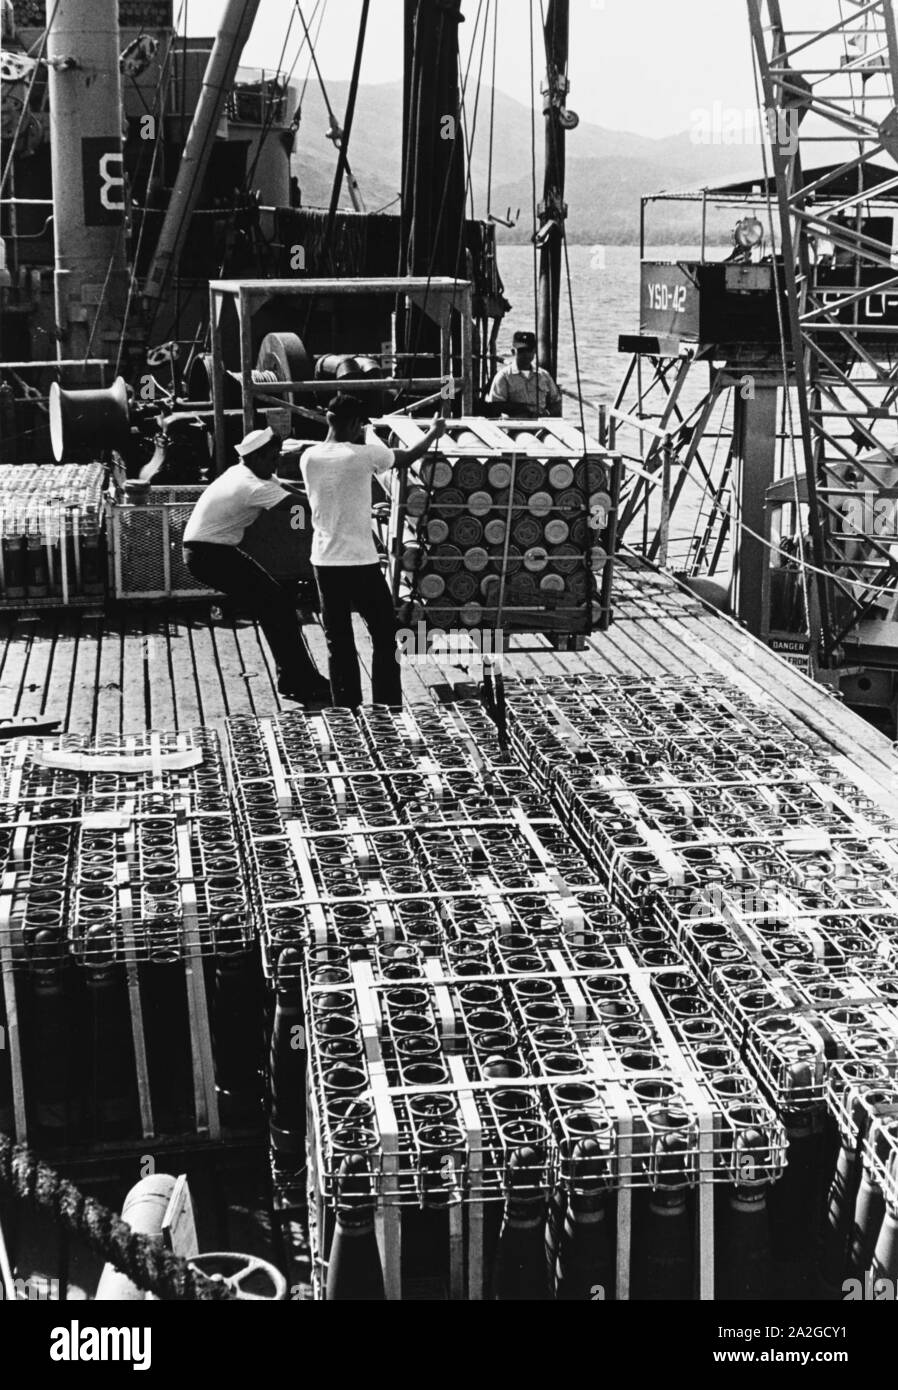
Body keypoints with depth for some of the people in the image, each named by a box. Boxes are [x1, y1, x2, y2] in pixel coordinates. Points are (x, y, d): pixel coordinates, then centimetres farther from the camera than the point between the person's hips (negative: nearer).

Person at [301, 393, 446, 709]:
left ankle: (346, 709, 12)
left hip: (324, 561, 4)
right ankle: (388, 707, 12)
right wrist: (433, 434, 22)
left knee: (338, 641, 10)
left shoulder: (309, 458, 0)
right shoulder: (364, 454, -11)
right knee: (384, 636, 10)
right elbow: (406, 458, 6)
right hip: (360, 562, -4)